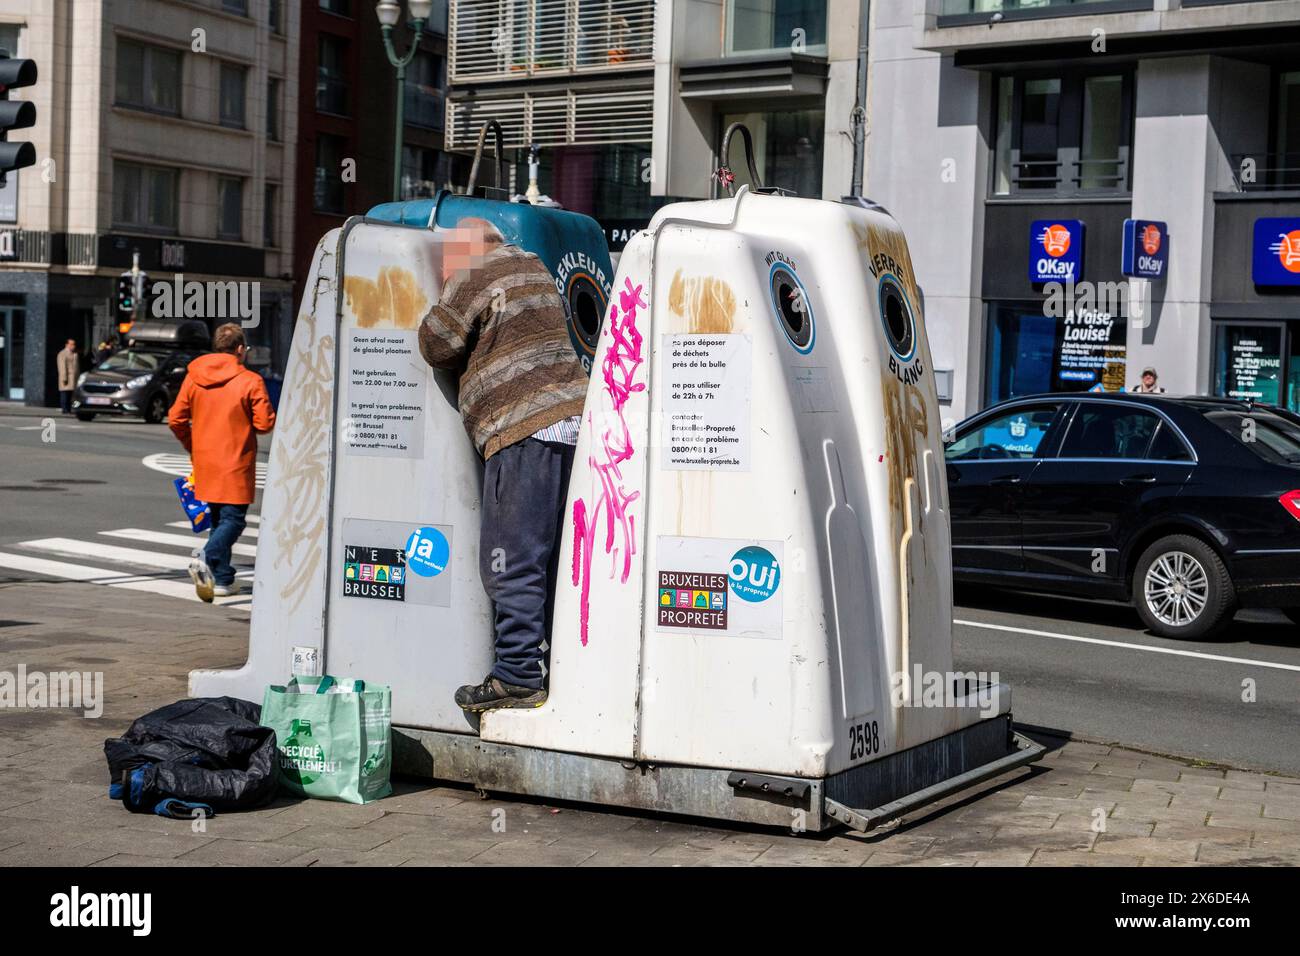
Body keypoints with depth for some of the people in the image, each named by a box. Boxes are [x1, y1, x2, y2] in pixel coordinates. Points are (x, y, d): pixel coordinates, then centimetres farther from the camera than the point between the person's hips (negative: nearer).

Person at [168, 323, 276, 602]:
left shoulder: (193, 377, 4)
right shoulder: (250, 381, -10)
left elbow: (176, 419, 4)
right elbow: (265, 423, -12)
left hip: (205, 461, 5)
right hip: (235, 464, -5)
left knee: (219, 518, 16)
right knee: (233, 519, -1)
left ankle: (222, 579, 16)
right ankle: (207, 558, -25)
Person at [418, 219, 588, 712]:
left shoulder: (474, 277, -2)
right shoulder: (533, 269, 24)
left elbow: (436, 344, 3)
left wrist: (445, 300, 18)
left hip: (525, 430, -9)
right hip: (572, 417, 9)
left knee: (514, 561, -6)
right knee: (558, 558, 12)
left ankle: (517, 675, -7)